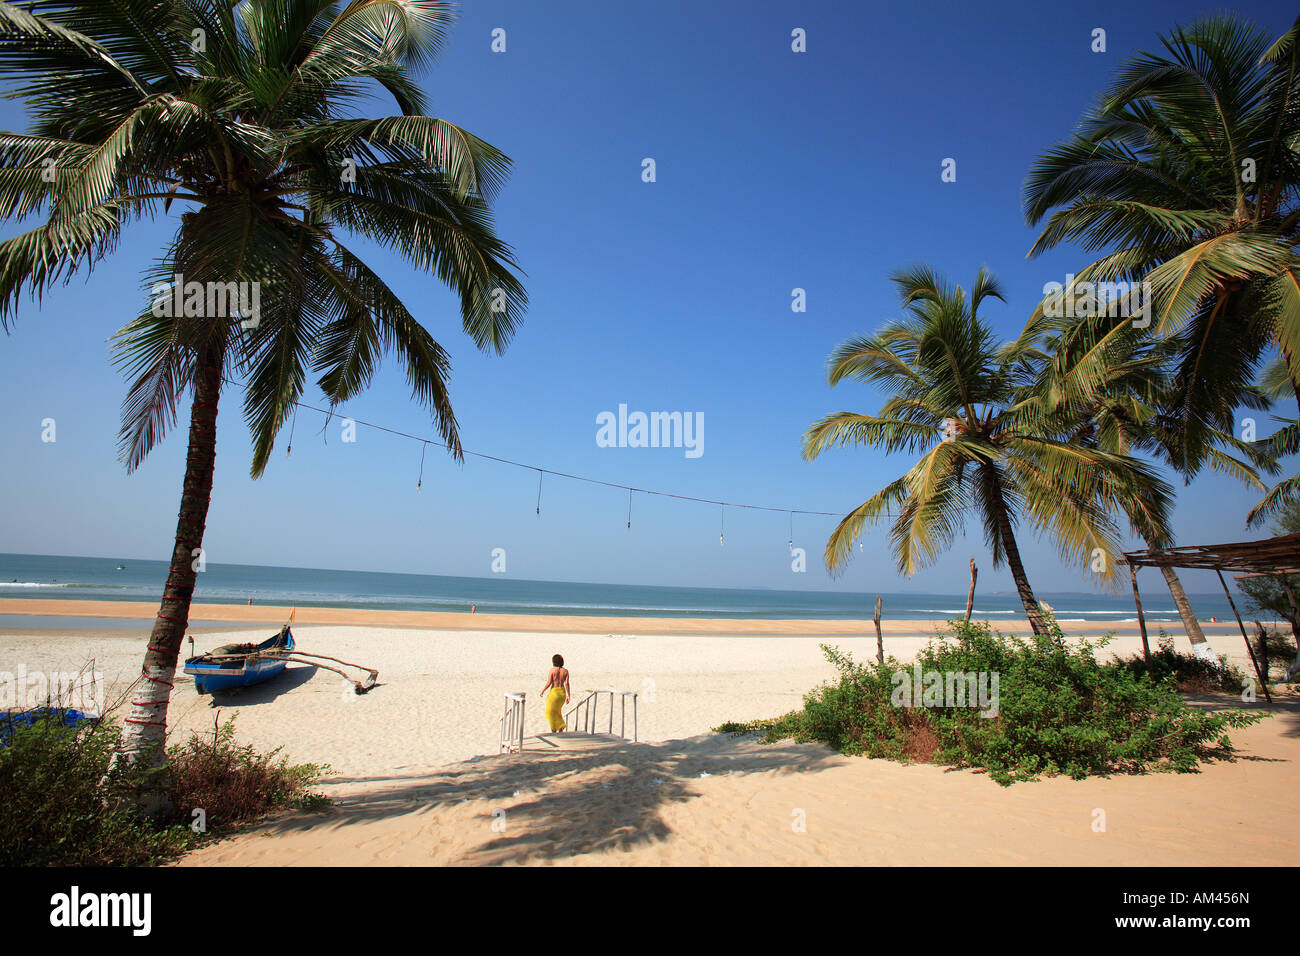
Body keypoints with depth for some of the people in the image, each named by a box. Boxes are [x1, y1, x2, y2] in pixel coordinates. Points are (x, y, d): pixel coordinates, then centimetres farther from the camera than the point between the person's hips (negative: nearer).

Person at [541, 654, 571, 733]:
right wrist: (568, 695, -2)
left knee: (550, 712, 12)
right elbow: (566, 683, -6)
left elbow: (548, 683, -11)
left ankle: (554, 730, 11)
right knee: (557, 710, 24)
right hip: (562, 692, 4)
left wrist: (542, 691, 3)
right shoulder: (566, 671, -2)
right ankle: (561, 727, 16)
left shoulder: (552, 670, -10)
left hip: (554, 692, -4)